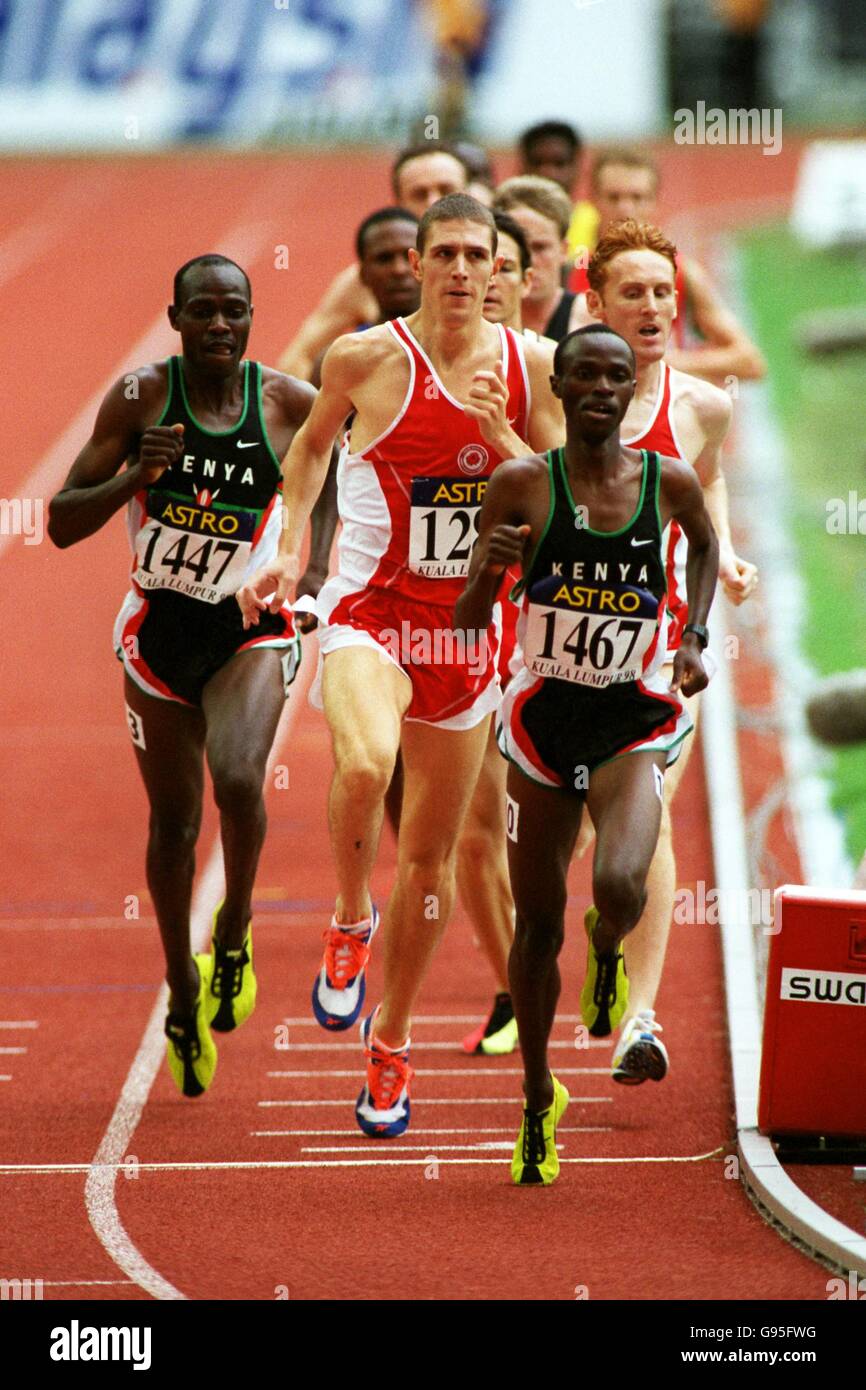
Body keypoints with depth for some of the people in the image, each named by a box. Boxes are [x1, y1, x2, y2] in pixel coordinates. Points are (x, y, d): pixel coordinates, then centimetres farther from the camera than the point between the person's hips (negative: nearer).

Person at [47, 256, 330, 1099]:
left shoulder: (290, 404, -8)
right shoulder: (140, 398, -9)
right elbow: (62, 524, -8)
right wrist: (137, 475, -25)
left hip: (253, 628, -1)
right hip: (160, 626, 1)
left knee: (238, 781, -28)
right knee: (174, 821, 11)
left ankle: (233, 937, -1)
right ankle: (183, 997, 31)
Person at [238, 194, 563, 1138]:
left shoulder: (528, 368, 1)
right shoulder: (368, 359, -5)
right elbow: (313, 442, 15)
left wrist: (500, 436, -14)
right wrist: (288, 548, 6)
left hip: (466, 626, 3)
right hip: (368, 610, -3)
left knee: (432, 855, 9)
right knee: (364, 763, -35)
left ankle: (390, 1042, 27)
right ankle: (349, 920, -5)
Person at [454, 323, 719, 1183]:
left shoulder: (669, 483, -2)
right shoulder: (521, 484, -5)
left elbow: (706, 543, 23)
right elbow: (466, 620, -3)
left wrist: (695, 639, 11)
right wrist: (489, 568, -24)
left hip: (631, 723, 0)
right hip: (543, 717, 1)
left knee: (619, 884, -26)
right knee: (538, 919, 7)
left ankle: (608, 952, 13)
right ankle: (538, 1098, 26)